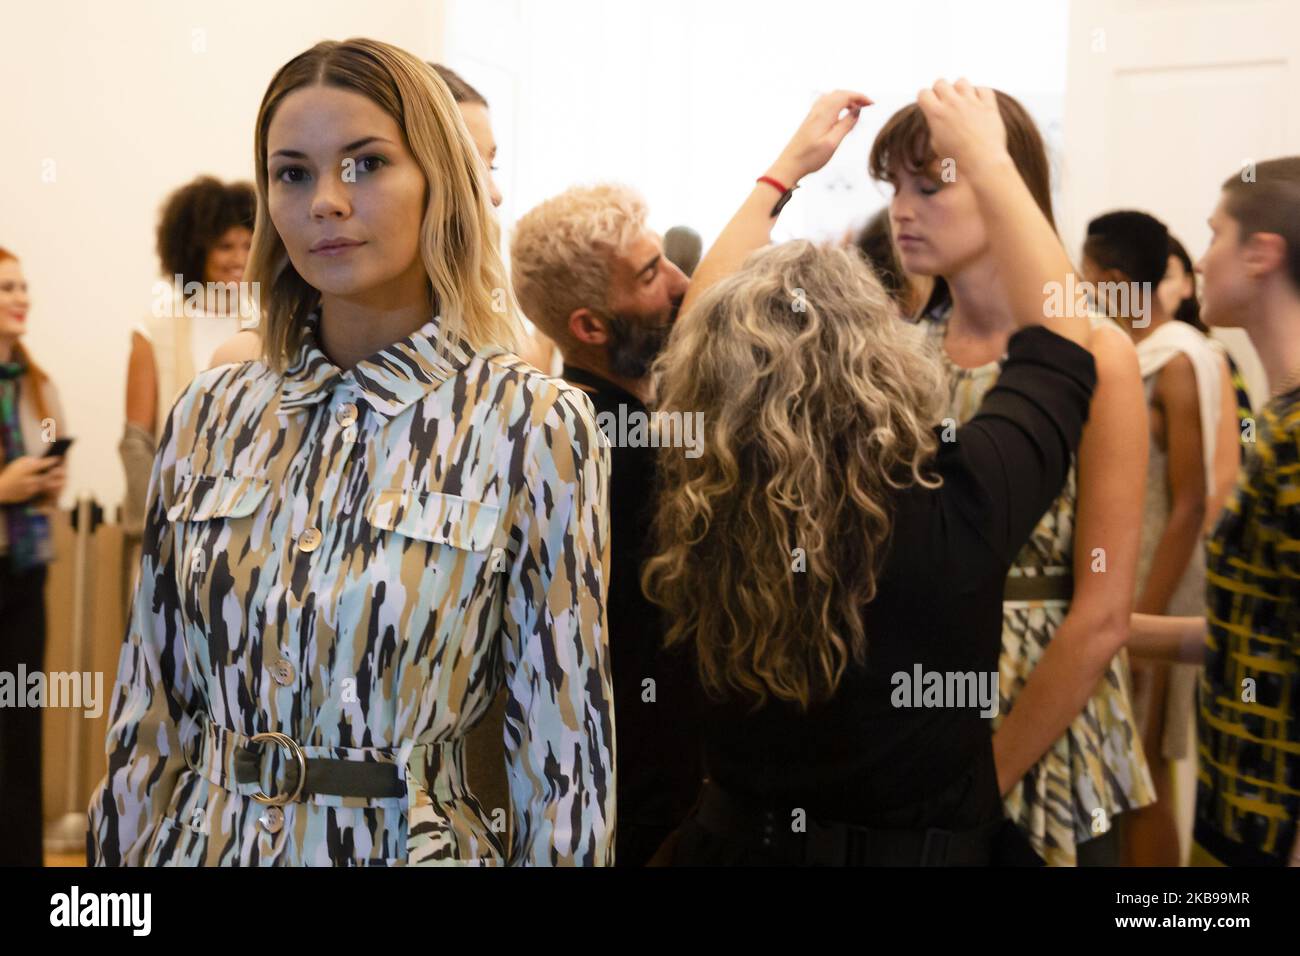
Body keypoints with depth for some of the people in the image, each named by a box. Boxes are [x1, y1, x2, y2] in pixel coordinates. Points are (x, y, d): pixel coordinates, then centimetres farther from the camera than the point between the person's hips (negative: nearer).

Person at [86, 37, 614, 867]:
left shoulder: (532, 425, -13)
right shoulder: (214, 414, -1)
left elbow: (561, 741, -10)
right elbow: (150, 703, 5)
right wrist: (123, 846, 6)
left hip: (409, 840, -3)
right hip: (201, 836, 4)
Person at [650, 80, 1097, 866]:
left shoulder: (696, 516, -18)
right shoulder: (948, 514, -27)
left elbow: (701, 328, 1)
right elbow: (1062, 335, -10)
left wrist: (786, 169, 8)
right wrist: (988, 162, -2)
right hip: (928, 845, -2)